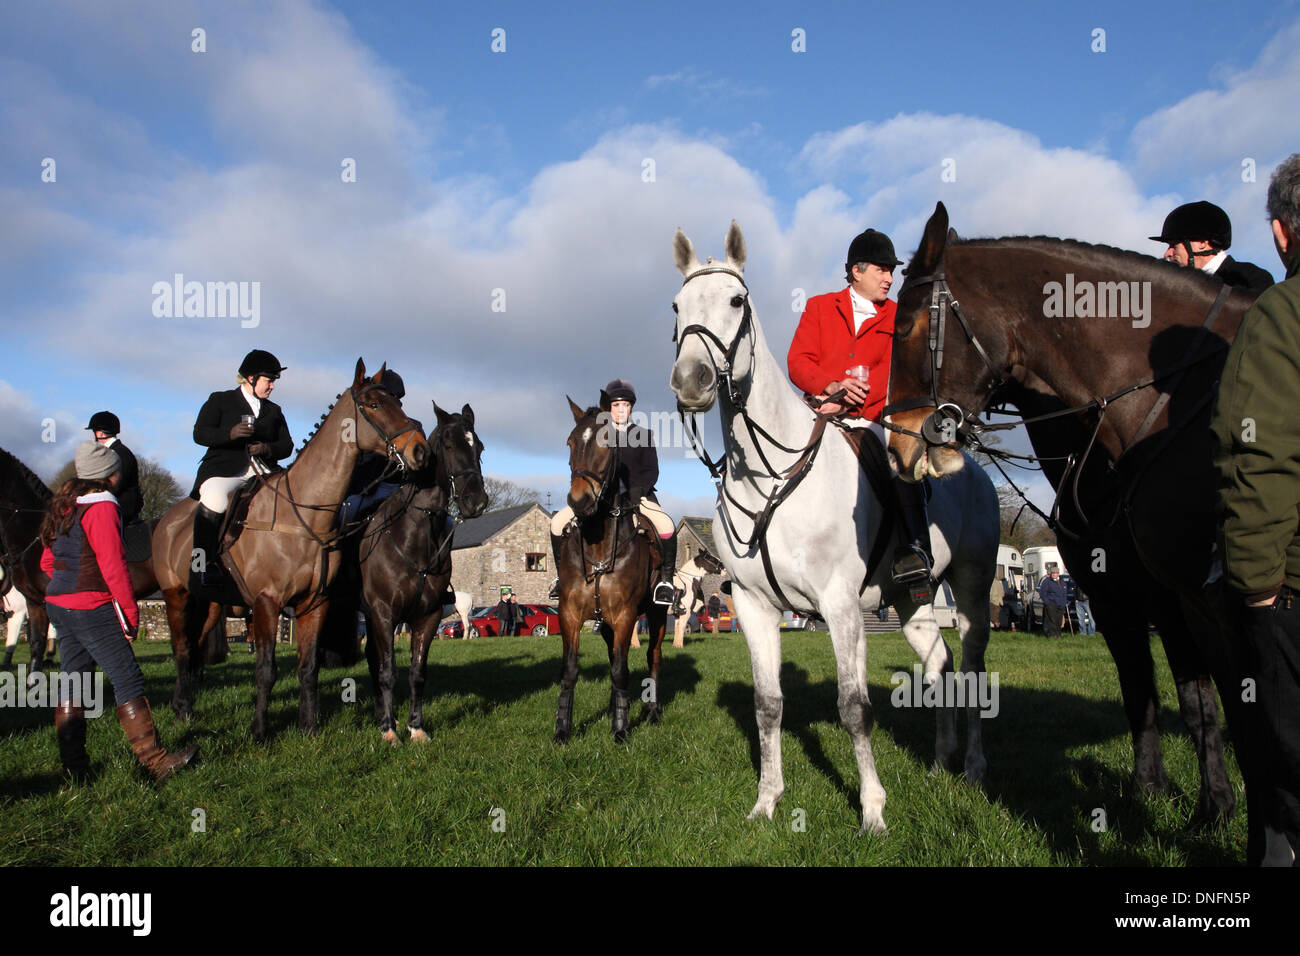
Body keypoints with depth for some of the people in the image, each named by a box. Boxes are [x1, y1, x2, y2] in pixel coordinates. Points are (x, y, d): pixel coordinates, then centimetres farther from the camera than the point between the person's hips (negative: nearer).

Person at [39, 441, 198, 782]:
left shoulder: (65, 505, 14)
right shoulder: (102, 507, -14)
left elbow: (48, 561, 19)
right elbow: (112, 565, -17)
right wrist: (131, 613, -12)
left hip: (59, 604, 10)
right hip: (92, 608, -10)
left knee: (72, 685, 12)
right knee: (128, 681, -6)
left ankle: (73, 767, 17)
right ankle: (154, 761, -5)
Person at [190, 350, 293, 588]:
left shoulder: (274, 411, 24)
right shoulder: (220, 401, 13)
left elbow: (286, 445, 14)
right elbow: (200, 433, 0)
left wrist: (267, 449, -9)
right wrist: (230, 433, -19)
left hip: (263, 470, 4)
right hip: (223, 469, -4)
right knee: (214, 499, -35)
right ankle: (206, 562, -27)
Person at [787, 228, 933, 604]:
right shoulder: (819, 307, 15)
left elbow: (893, 372, -2)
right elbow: (798, 361, 3)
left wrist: (848, 402, -19)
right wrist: (833, 386, -18)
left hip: (870, 417, -1)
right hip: (821, 410, 1)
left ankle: (917, 552, -22)